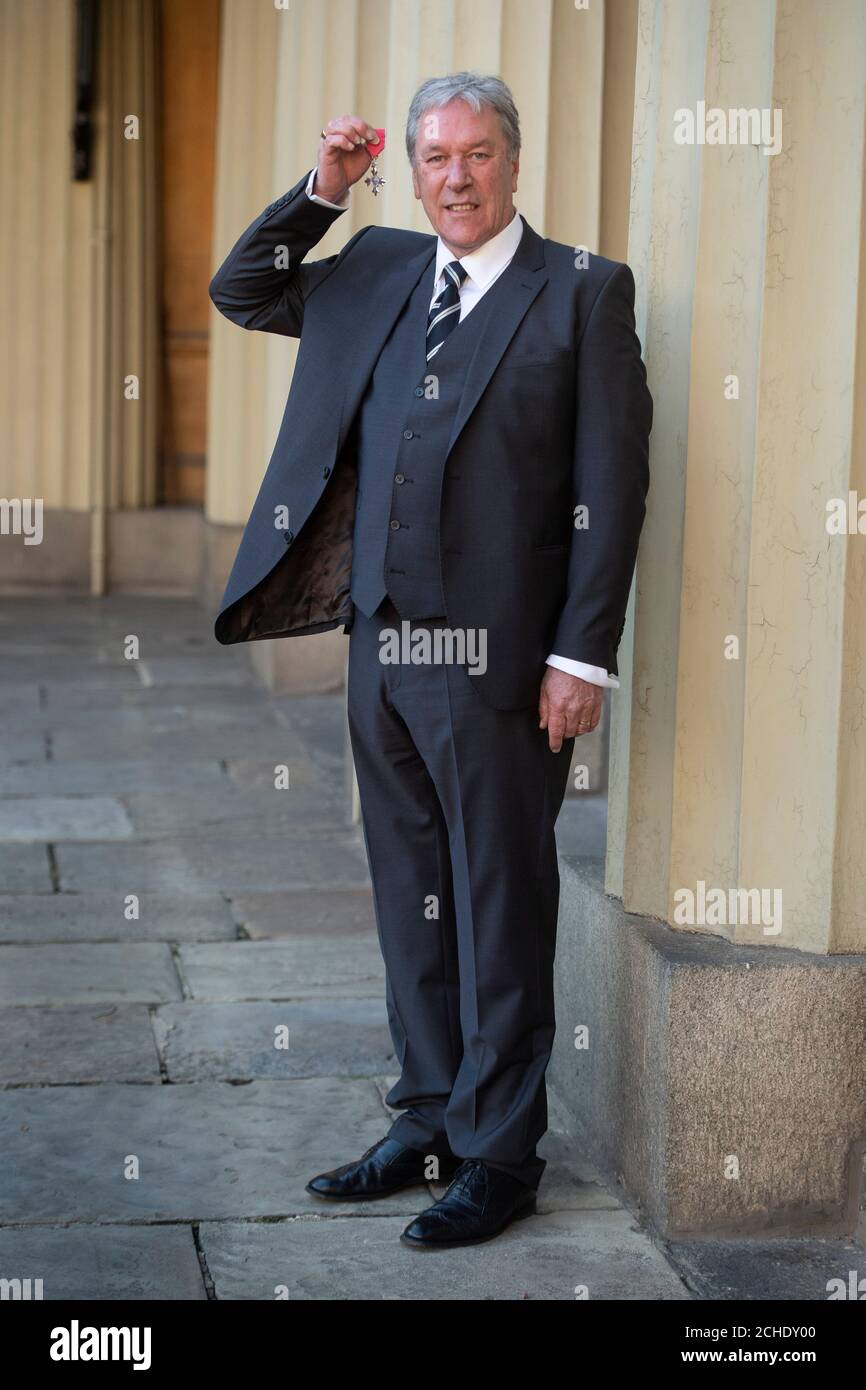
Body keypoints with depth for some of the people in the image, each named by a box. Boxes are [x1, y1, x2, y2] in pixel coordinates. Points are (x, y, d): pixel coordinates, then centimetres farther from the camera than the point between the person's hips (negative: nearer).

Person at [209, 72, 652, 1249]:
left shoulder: (582, 291, -3)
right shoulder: (378, 273, 14)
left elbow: (612, 486, -7)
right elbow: (240, 293, 23)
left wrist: (581, 656, -13)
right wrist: (324, 189, 8)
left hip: (498, 664, -6)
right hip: (382, 649, 6)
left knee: (500, 911, 2)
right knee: (411, 905, 14)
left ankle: (499, 1156, 12)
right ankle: (428, 1122, 27)